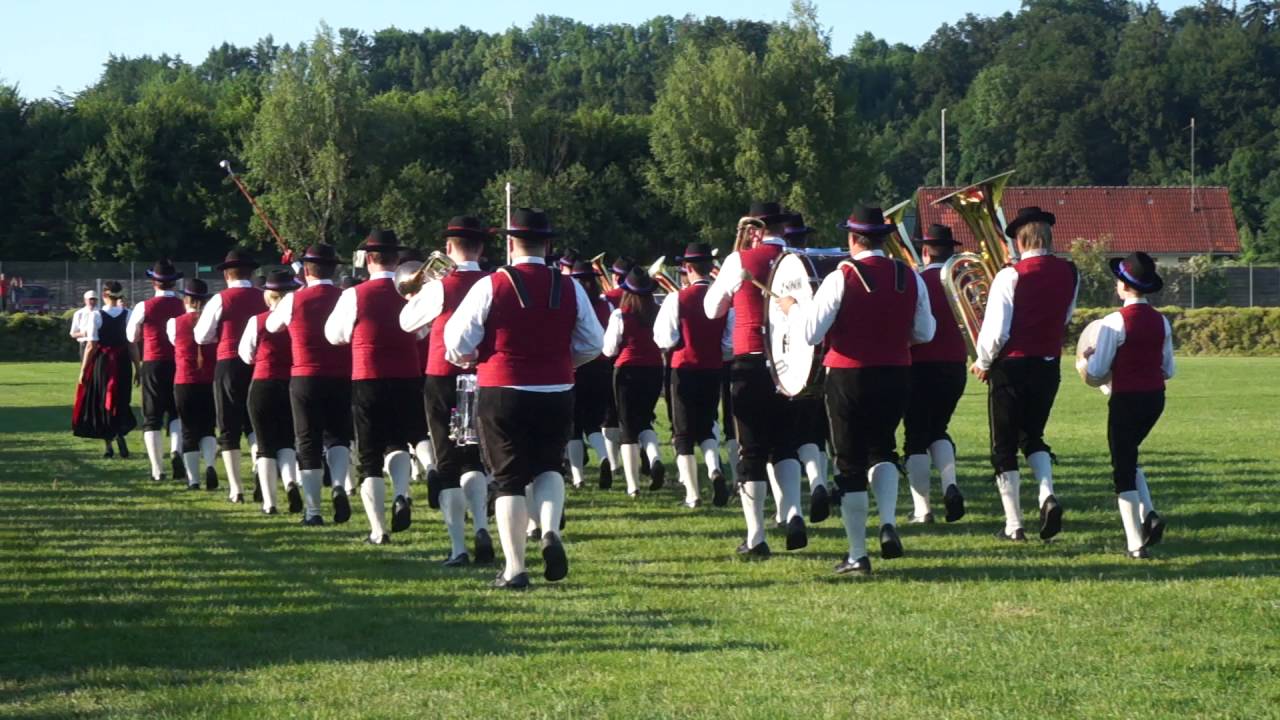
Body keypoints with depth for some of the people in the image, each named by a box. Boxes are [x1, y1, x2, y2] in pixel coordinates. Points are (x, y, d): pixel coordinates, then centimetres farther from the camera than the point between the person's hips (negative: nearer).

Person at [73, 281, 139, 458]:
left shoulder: (97, 316, -10)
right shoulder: (128, 315, -4)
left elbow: (91, 346, -10)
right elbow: (133, 345, -4)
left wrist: (83, 370, -3)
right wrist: (137, 368, 4)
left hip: (101, 363, -2)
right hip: (122, 363, 2)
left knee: (101, 404, 11)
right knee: (120, 402, 16)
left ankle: (108, 445, 11)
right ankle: (120, 433, -9)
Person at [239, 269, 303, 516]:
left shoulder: (257, 322, -8)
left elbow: (246, 355, 4)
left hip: (263, 386, -1)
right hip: (294, 386, 1)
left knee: (266, 446, 7)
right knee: (287, 442, 14)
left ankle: (269, 502, 6)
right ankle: (291, 482, -14)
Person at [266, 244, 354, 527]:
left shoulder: (294, 300, -6)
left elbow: (271, 325, 12)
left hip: (306, 378, -1)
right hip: (342, 378, 1)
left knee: (308, 442, 6)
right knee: (338, 434, 15)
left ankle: (312, 510, 5)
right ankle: (339, 484, -12)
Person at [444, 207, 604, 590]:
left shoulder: (491, 286, -10)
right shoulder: (570, 288, 0)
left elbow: (457, 343, -8)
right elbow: (592, 344, 7)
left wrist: (468, 358, 14)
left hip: (502, 396, -2)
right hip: (556, 396, 2)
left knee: (509, 479, 6)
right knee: (548, 467, 21)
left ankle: (514, 568, 3)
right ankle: (550, 531, -6)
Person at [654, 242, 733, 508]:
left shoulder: (677, 299, -12)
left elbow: (665, 339, -11)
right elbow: (732, 343, -3)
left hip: (685, 369, -3)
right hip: (714, 370, 3)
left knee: (684, 432, 7)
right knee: (706, 427, 18)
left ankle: (692, 493, 5)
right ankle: (714, 469, -9)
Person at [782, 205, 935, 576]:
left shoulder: (842, 278, -14)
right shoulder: (910, 278, 0)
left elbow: (811, 333, -15)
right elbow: (925, 332, 8)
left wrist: (791, 308, 3)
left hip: (849, 377, -4)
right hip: (896, 376, 4)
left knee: (850, 462, 6)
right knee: (882, 448, 23)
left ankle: (857, 555, 7)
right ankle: (888, 524, -1)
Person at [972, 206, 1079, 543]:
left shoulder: (1011, 276, -16)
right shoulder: (1069, 274, 0)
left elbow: (996, 329, -16)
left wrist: (983, 362, 0)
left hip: (1012, 366, -5)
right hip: (1049, 365, 5)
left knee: (1004, 446, 7)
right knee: (1033, 436, 21)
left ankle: (1013, 525, 6)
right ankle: (1048, 495, -4)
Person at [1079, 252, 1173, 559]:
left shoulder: (1116, 322, -16)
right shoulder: (1161, 322, 2)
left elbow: (1096, 373, -13)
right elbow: (1168, 370, 8)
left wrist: (1089, 357, 7)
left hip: (1126, 399, -6)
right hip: (1155, 398, 6)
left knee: (1123, 467, 4)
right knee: (1129, 456, 26)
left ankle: (1136, 543, 2)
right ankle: (1149, 514, 7)